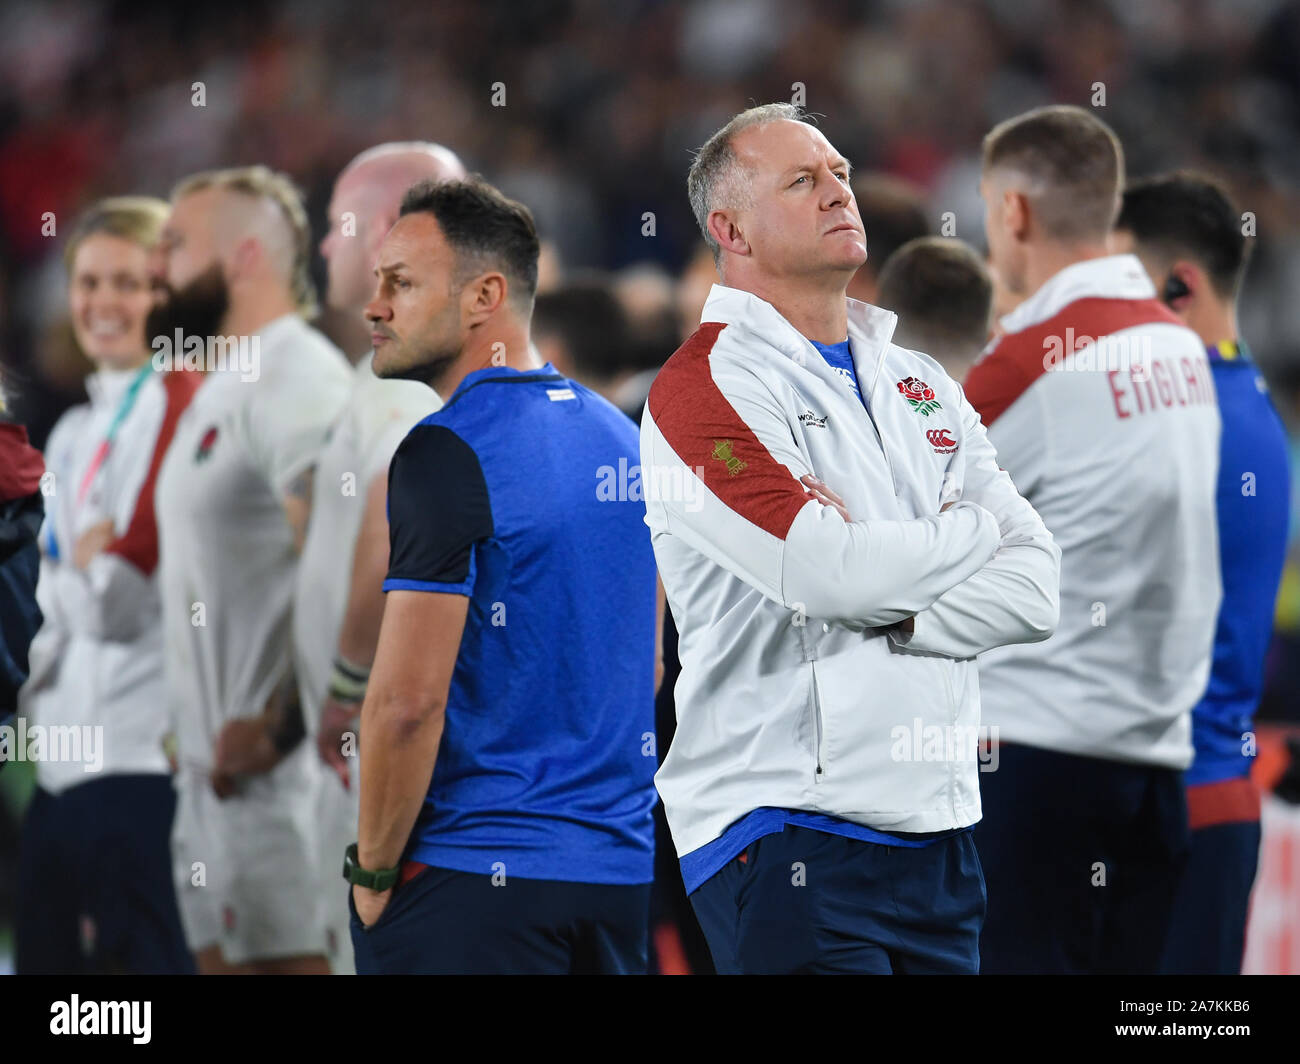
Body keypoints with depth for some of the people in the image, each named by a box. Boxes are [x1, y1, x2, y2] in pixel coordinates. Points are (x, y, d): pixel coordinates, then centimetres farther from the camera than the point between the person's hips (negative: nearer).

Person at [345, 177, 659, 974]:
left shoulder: (448, 453, -15)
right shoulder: (619, 437, 12)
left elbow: (408, 698, -19)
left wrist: (373, 869, -9)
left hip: (475, 878, -8)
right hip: (620, 869, 8)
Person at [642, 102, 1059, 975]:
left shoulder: (921, 385, 17)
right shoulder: (702, 386, -5)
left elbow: (1036, 586, 7)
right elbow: (828, 573, -18)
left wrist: (895, 622, -11)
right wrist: (970, 533, 0)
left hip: (939, 831, 7)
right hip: (789, 829, -7)